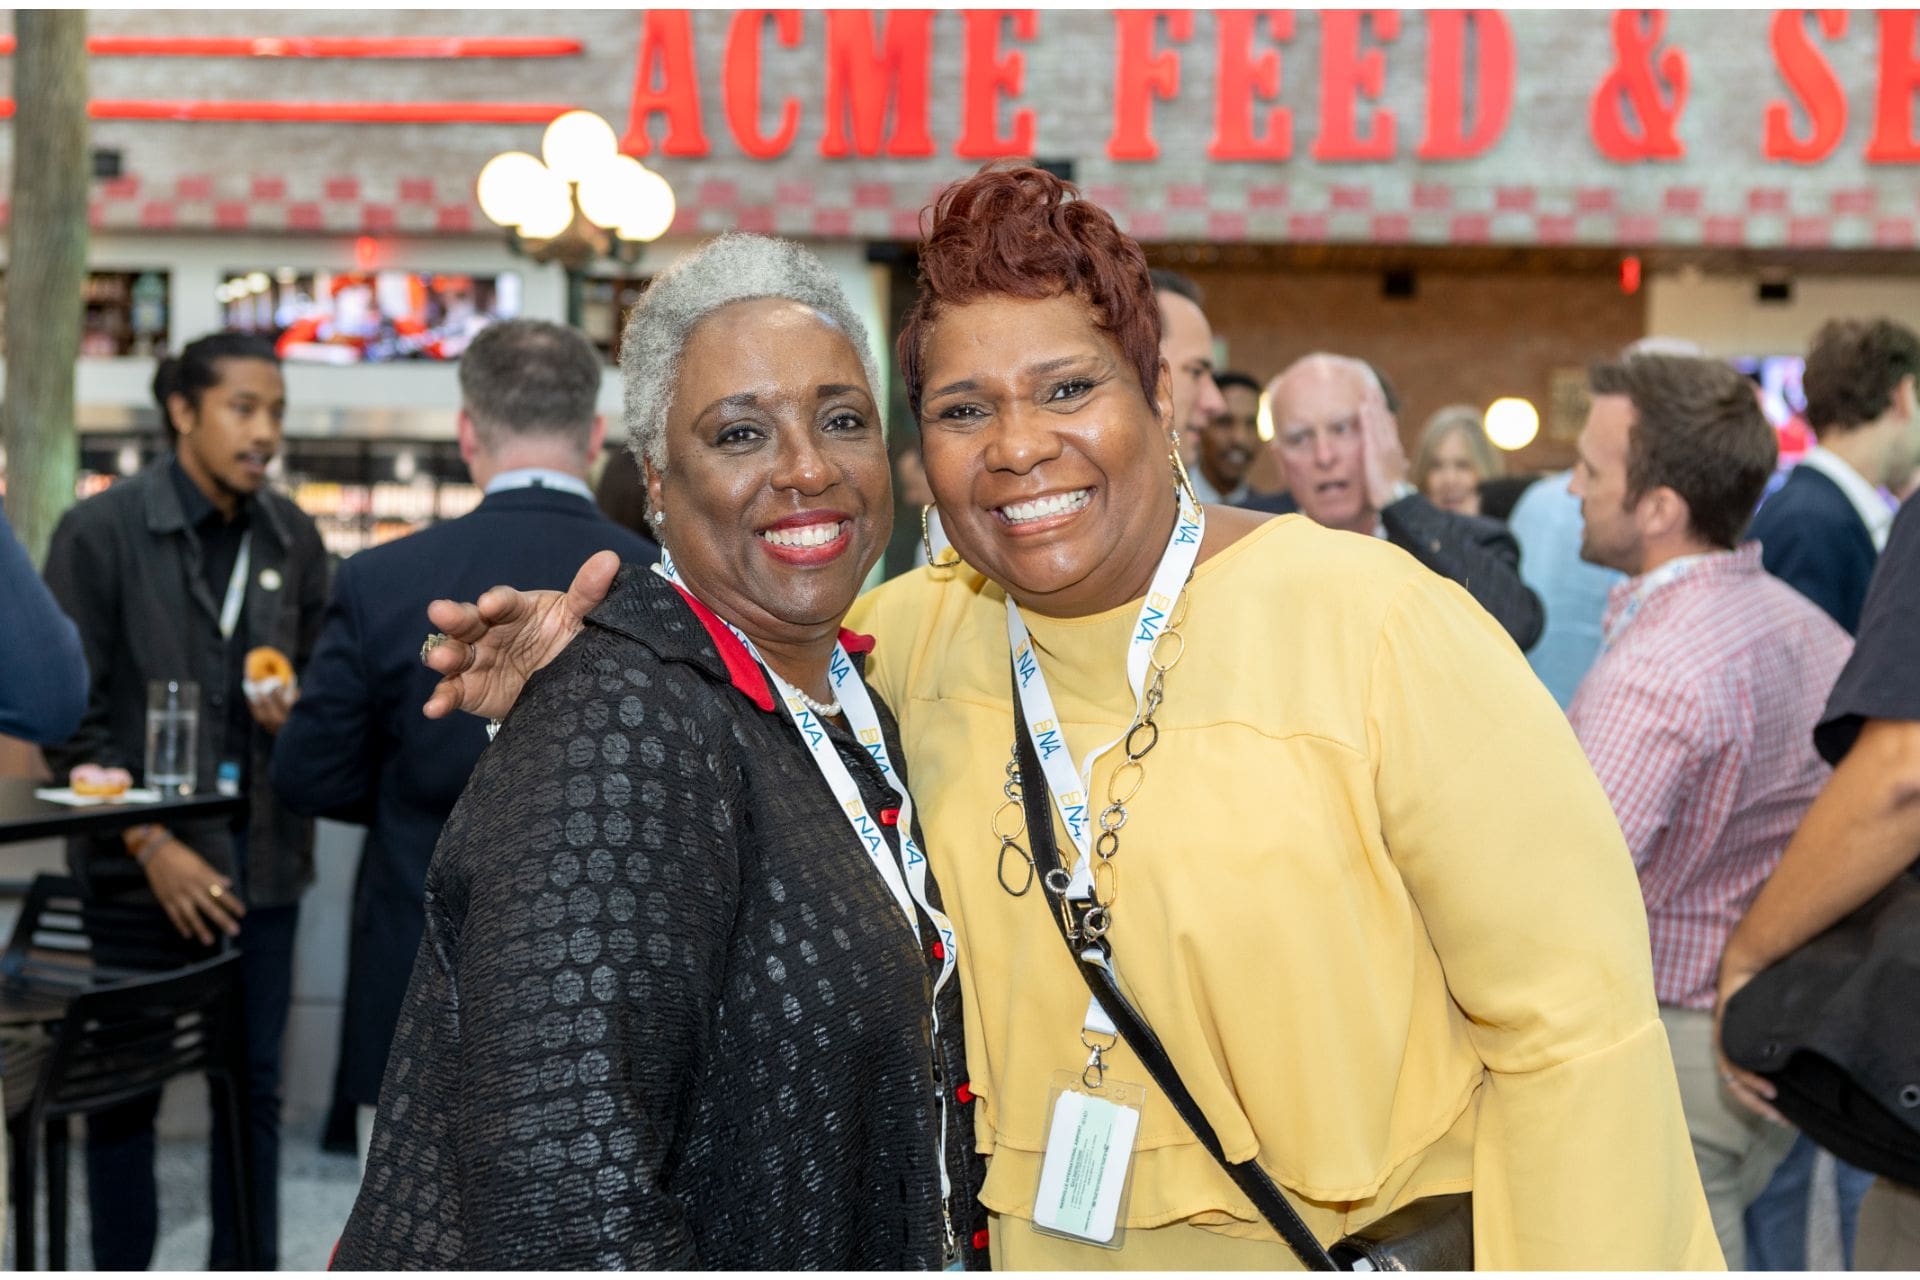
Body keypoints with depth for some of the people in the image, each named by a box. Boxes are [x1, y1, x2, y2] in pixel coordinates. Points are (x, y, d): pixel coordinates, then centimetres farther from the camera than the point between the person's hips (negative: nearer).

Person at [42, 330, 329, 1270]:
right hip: (145, 862, -4)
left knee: (254, 1084, 10)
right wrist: (152, 846, -14)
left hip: (262, 850, 4)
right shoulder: (100, 532, -7)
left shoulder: (291, 537, 5)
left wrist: (301, 710, -8)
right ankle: (121, 1270, 18)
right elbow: (73, 717, -7)